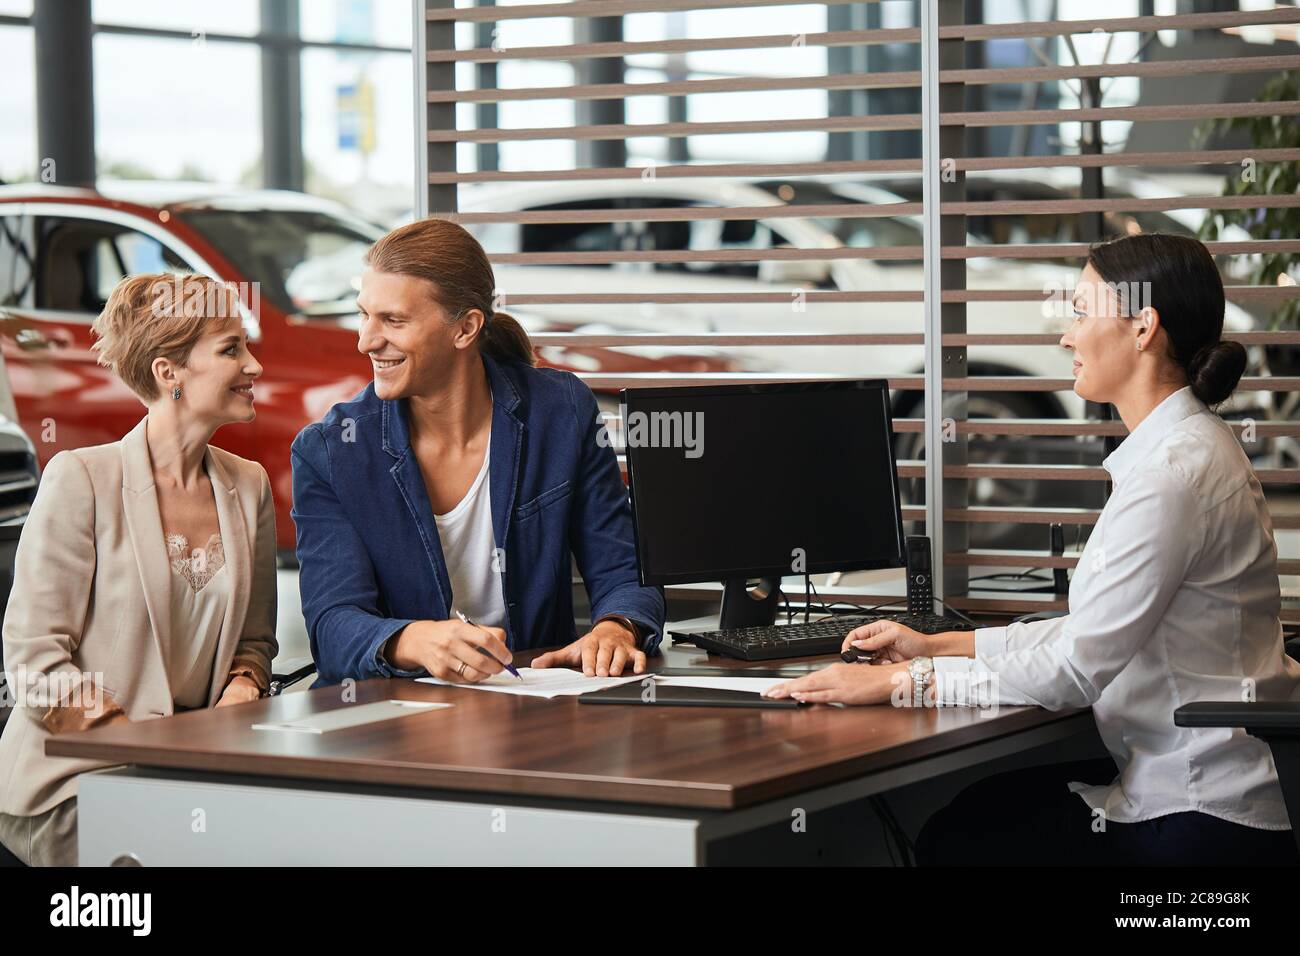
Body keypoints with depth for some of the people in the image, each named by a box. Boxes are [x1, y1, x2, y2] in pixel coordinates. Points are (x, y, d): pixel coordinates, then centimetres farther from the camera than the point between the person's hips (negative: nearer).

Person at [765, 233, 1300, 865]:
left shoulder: (1175, 468, -22)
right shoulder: (1184, 447, 12)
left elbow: (1077, 667, -24)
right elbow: (1097, 628, 17)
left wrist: (900, 681, -17)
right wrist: (940, 646, 14)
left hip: (1202, 818, -10)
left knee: (958, 843, 1)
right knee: (964, 817, 14)